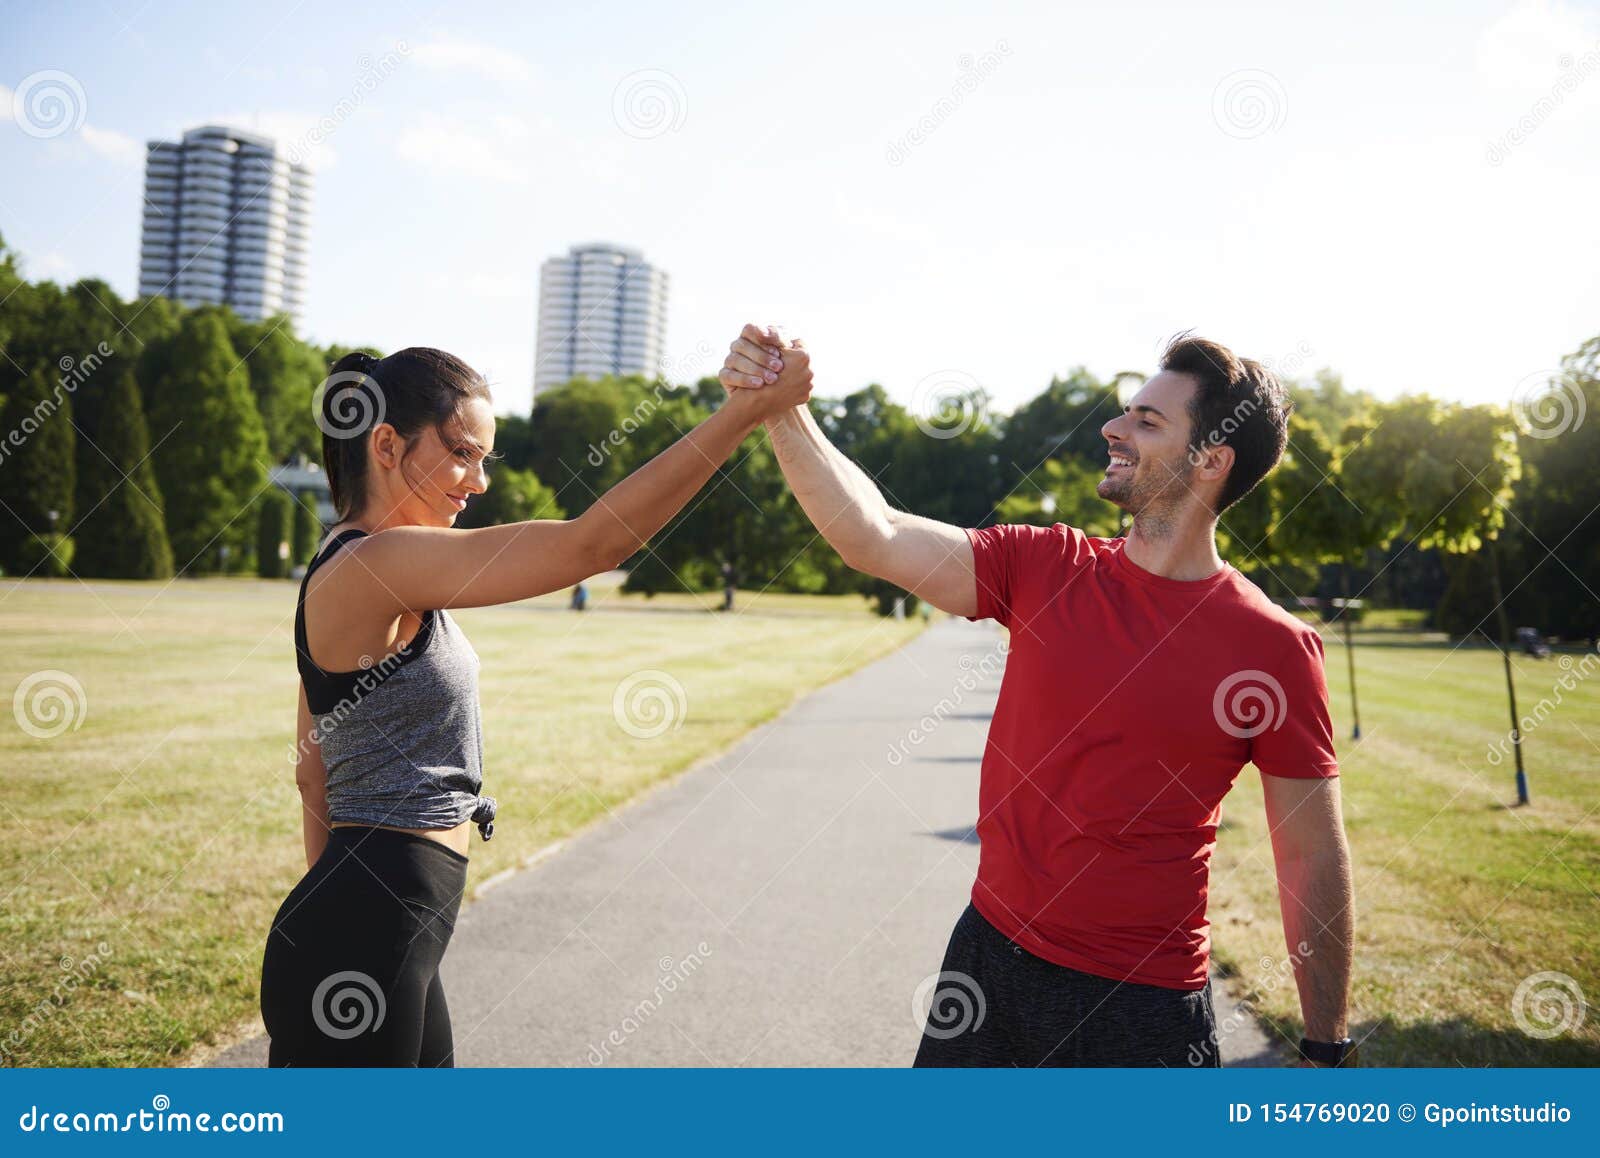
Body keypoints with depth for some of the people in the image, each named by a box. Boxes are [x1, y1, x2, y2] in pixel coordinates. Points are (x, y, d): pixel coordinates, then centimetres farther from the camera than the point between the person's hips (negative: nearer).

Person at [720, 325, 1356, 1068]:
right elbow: (874, 537, -12)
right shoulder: (1045, 569, -2)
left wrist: (1327, 1051, -2)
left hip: (1146, 1005, -3)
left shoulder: (1276, 648, -11)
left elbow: (1314, 860, -6)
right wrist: (783, 413, -21)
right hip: (990, 952, 4)